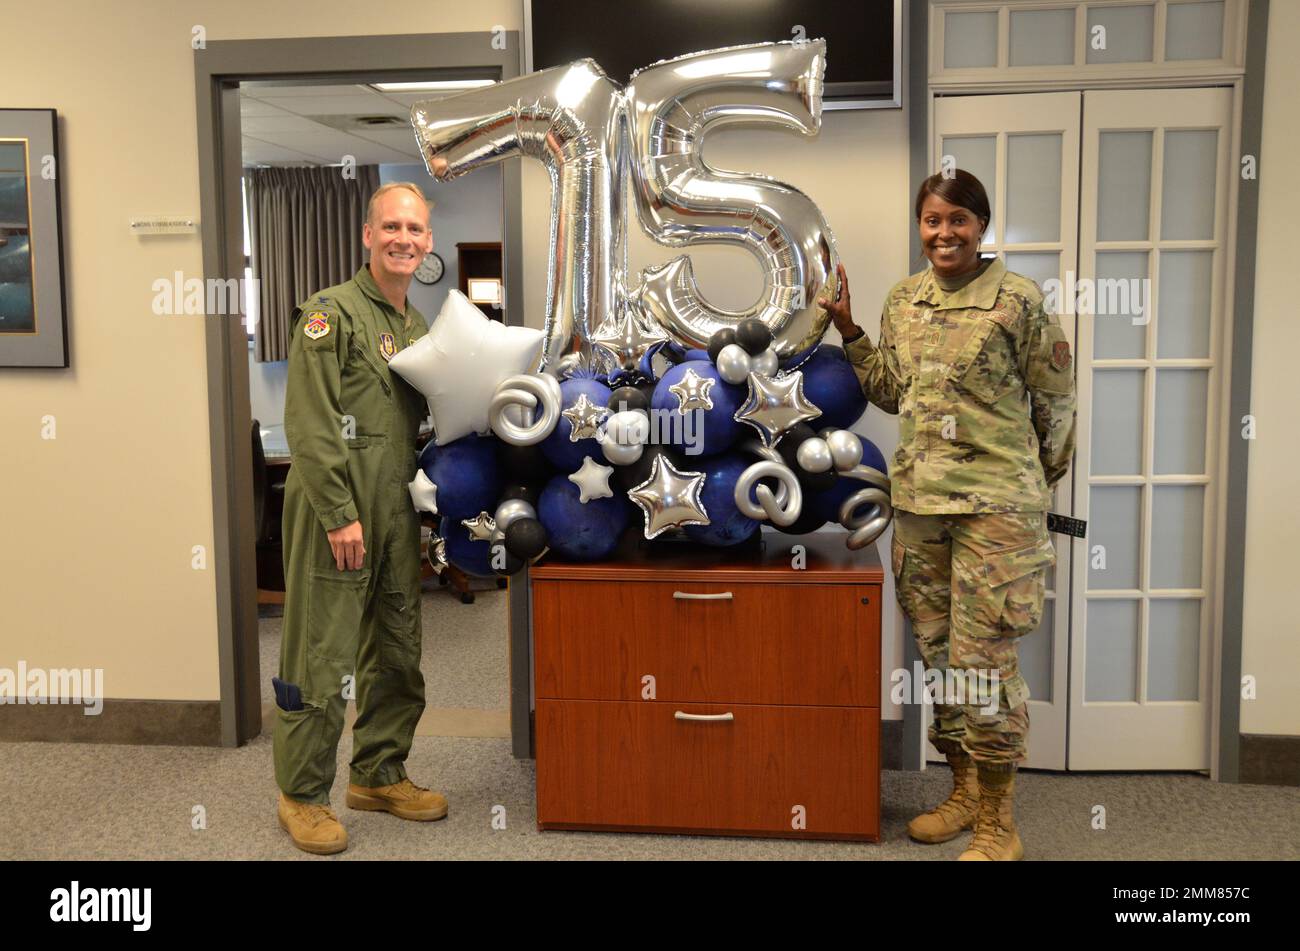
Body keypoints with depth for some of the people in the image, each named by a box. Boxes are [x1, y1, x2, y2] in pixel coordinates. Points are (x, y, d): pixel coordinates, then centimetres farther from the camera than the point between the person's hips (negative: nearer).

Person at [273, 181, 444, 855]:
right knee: (321, 659, -1)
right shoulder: (331, 312, -7)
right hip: (334, 515, -8)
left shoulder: (419, 328, 16)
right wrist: (339, 514, -19)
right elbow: (308, 425, -15)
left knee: (397, 654, 14)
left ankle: (379, 774, 30)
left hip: (398, 518, 8)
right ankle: (302, 794, 14)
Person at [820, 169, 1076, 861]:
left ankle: (997, 824, 11)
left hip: (995, 504, -6)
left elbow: (1056, 400, 0)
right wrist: (847, 330, 7)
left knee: (981, 657, -5)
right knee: (937, 652, 13)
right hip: (918, 499, 6)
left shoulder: (1017, 300, -8)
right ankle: (964, 789, 31)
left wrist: (1037, 480, 11)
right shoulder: (903, 300, 9)